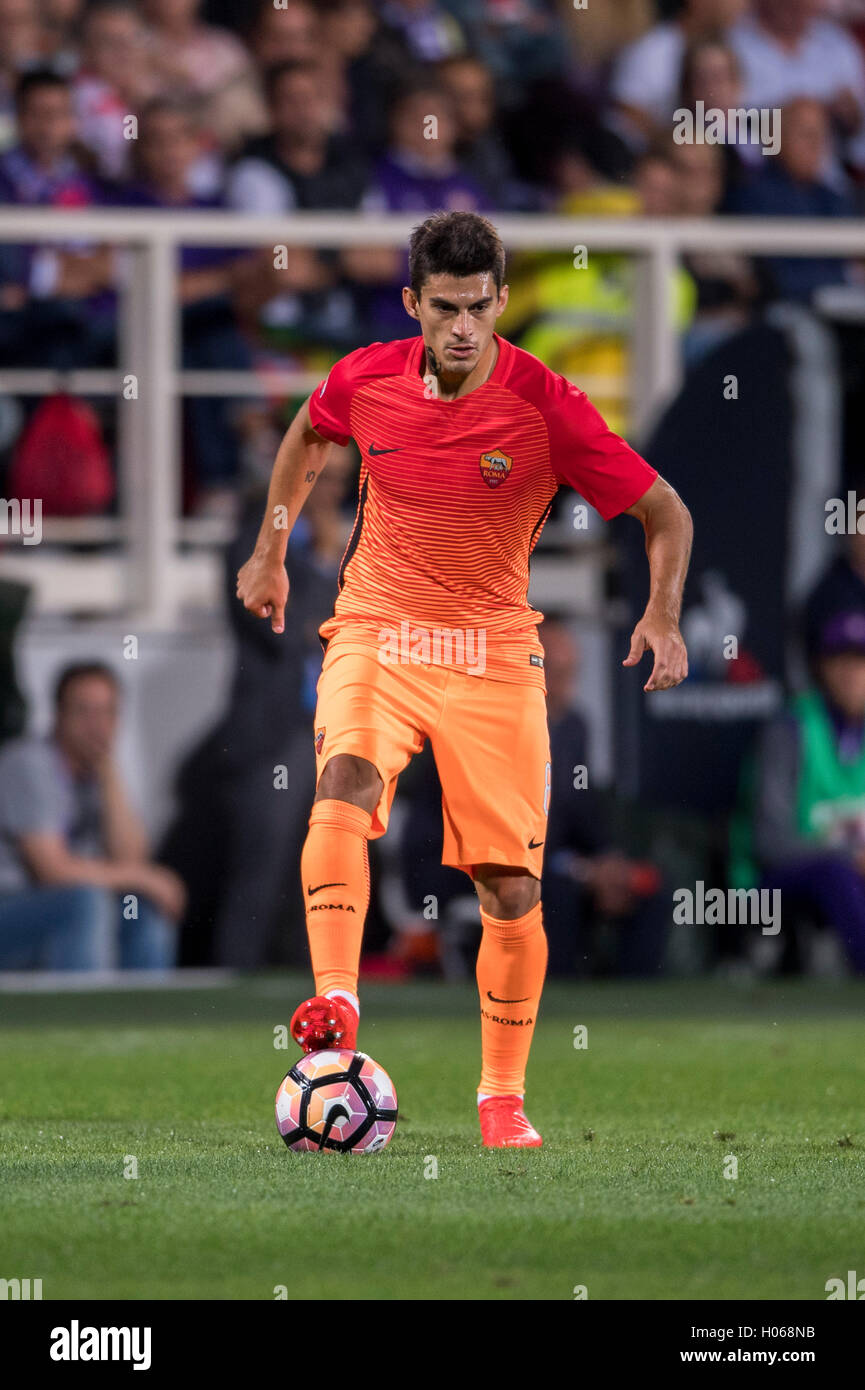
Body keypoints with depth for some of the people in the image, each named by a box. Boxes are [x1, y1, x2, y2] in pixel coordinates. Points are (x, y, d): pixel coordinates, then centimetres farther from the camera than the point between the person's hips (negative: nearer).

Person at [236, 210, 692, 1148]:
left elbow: (664, 512, -6)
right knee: (344, 787, -31)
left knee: (511, 892, -2)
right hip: (374, 635, 1)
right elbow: (307, 435, 21)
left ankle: (503, 1096, 16)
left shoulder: (546, 406, -13)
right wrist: (271, 551, 22)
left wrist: (662, 614, -21)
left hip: (493, 655, -1)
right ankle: (335, 1005, -42)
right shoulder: (365, 380, -5)